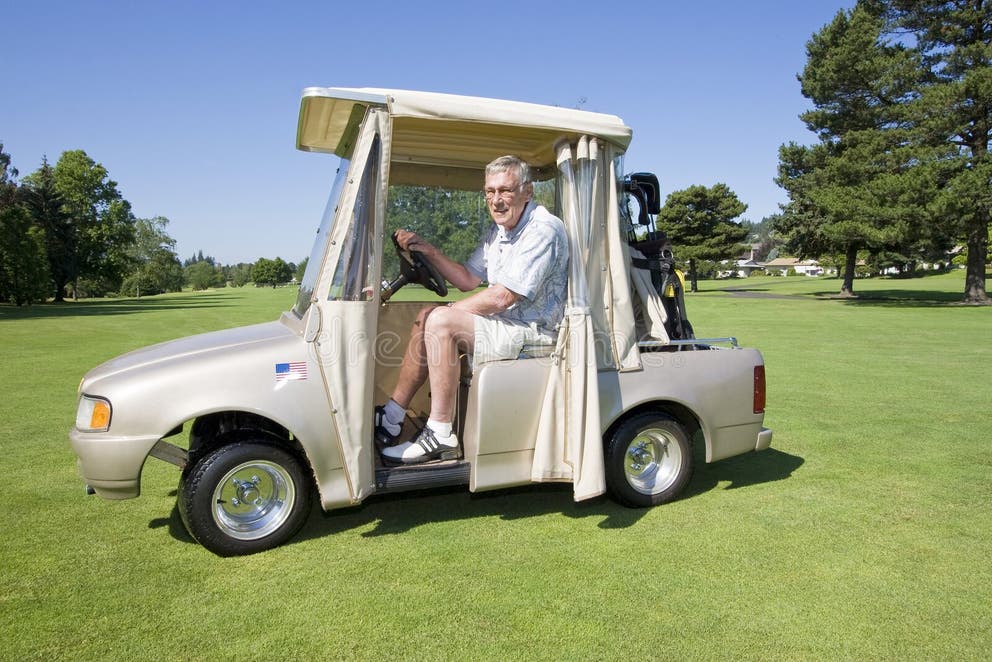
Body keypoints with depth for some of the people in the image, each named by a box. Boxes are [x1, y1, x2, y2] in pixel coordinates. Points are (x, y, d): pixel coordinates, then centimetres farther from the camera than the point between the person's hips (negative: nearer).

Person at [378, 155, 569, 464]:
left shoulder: (543, 230, -18)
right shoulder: (499, 229, 12)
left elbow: (502, 297, -23)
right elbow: (468, 280, 14)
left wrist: (446, 312, -12)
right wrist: (429, 250, 1)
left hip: (532, 331, -10)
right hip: (504, 320, 10)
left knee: (440, 321, -24)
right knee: (427, 316, 6)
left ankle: (440, 435, -19)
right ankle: (391, 417, 6)